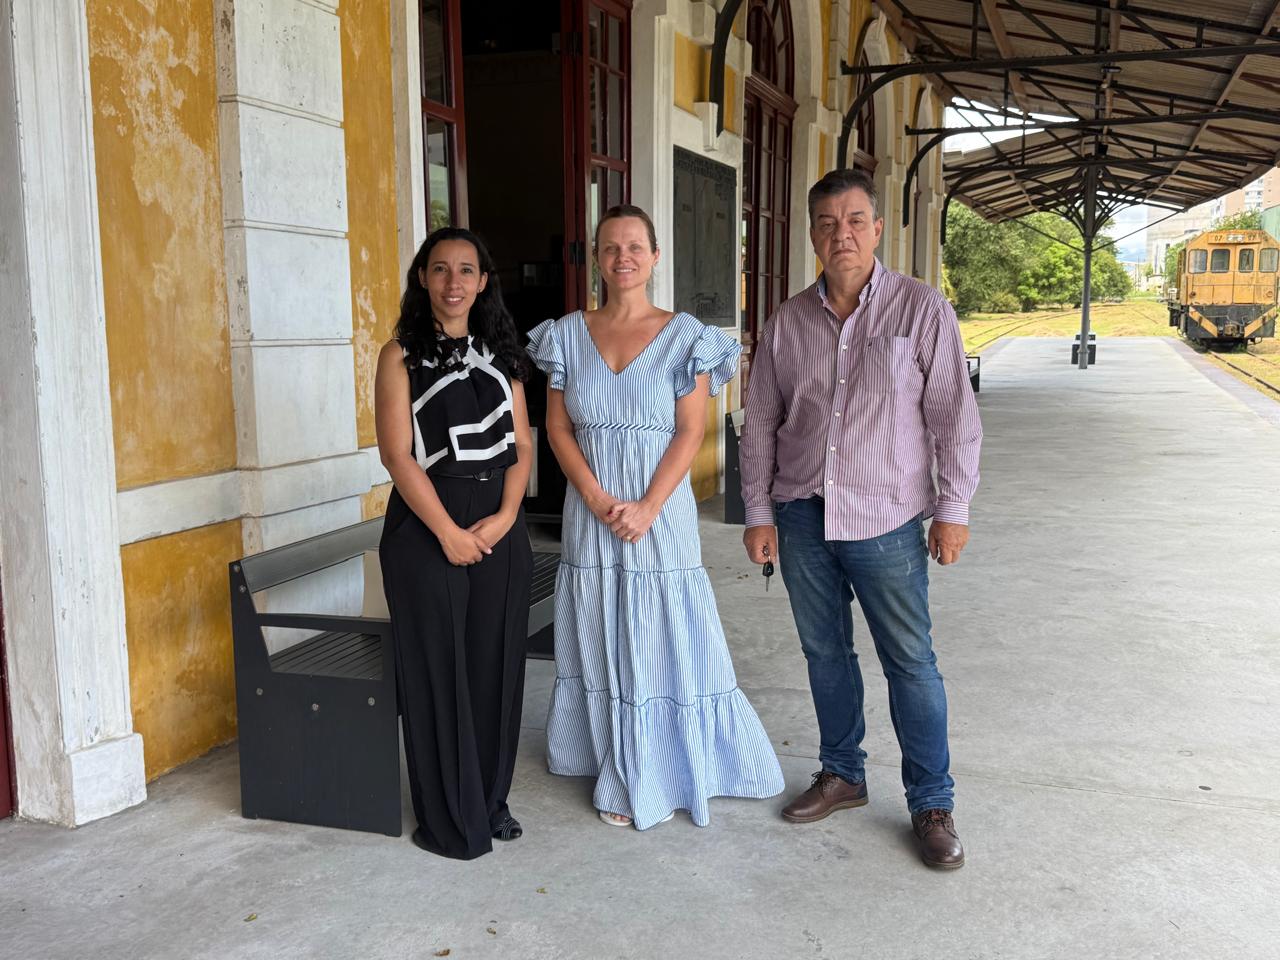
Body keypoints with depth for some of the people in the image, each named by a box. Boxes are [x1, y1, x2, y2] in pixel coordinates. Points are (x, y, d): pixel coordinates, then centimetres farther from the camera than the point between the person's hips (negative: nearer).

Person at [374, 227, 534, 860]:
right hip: (427, 528, -4)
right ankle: (449, 819, 17)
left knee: (496, 664, 9)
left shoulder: (501, 354, 11)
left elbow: (521, 444, 7)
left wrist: (504, 517, -9)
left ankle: (489, 801, 26)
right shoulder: (403, 355, -2)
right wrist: (449, 531, -15)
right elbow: (397, 454, -9)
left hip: (499, 528, 4)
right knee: (437, 669, 2)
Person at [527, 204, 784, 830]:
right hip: (590, 515, 3)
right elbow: (558, 427, 3)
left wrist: (646, 509, -16)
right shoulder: (569, 335, 6)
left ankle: (662, 777, 22)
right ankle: (620, 777, 25)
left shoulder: (683, 337, -2)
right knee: (601, 644, 10)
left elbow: (690, 433, -7)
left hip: (660, 512, -3)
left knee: (663, 641, 3)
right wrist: (598, 500, -10)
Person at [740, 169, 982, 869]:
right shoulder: (788, 321, 5)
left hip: (886, 521, -3)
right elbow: (760, 423, 8)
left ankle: (932, 805, 17)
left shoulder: (922, 310, -4)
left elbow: (953, 416, -4)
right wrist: (759, 513, 5)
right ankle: (842, 775, 33)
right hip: (803, 518, 4)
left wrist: (952, 510, -6)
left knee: (911, 664, 2)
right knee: (825, 653, 15)